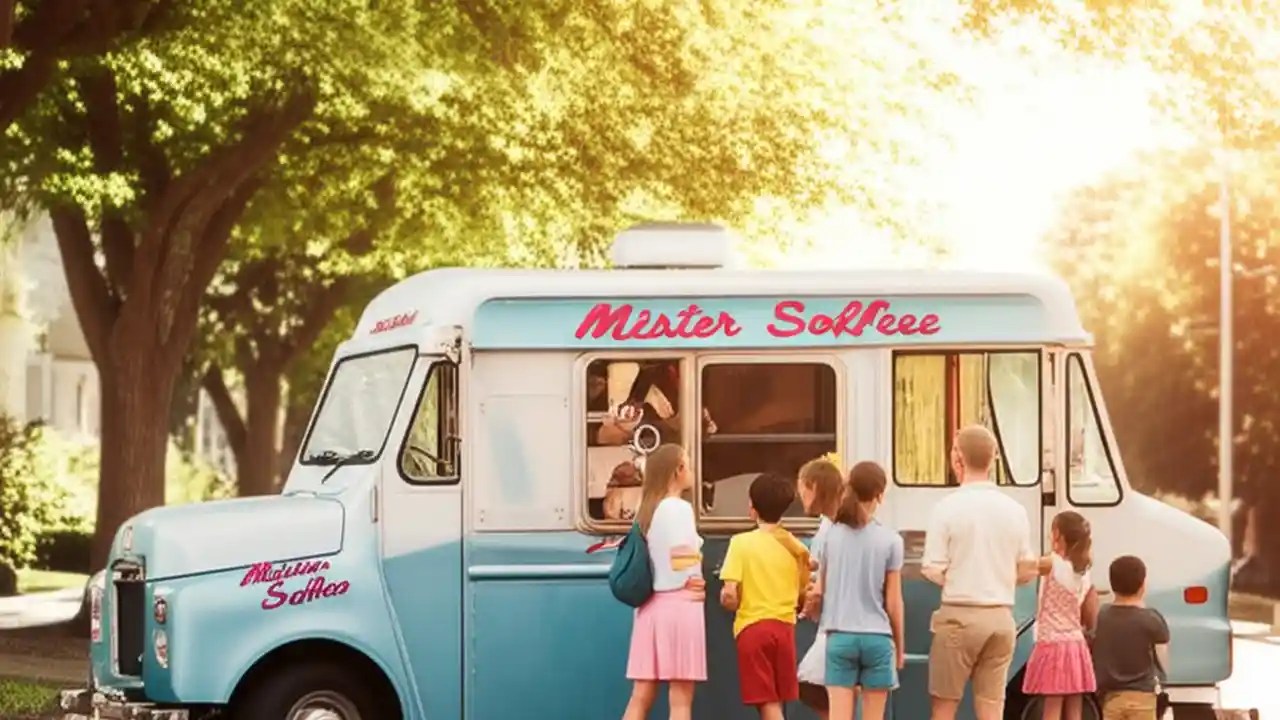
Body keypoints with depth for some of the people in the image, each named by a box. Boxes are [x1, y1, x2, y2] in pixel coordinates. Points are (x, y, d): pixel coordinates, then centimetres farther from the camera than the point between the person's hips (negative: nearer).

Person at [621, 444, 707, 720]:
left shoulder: (646, 510, 15)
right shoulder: (678, 508, -8)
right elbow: (682, 560, -18)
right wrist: (698, 584, 2)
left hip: (651, 606, 7)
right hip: (679, 604, -7)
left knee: (641, 697, 5)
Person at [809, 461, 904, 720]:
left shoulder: (831, 537, 1)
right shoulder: (890, 540, -4)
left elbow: (820, 590, 7)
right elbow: (893, 603, -1)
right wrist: (899, 645, 10)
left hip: (840, 636, 1)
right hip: (876, 637, -1)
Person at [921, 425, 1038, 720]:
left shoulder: (948, 507, -9)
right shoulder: (1014, 510, 3)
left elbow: (934, 571, -10)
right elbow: (1027, 571, 9)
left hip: (960, 615, -4)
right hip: (1001, 617, 4)